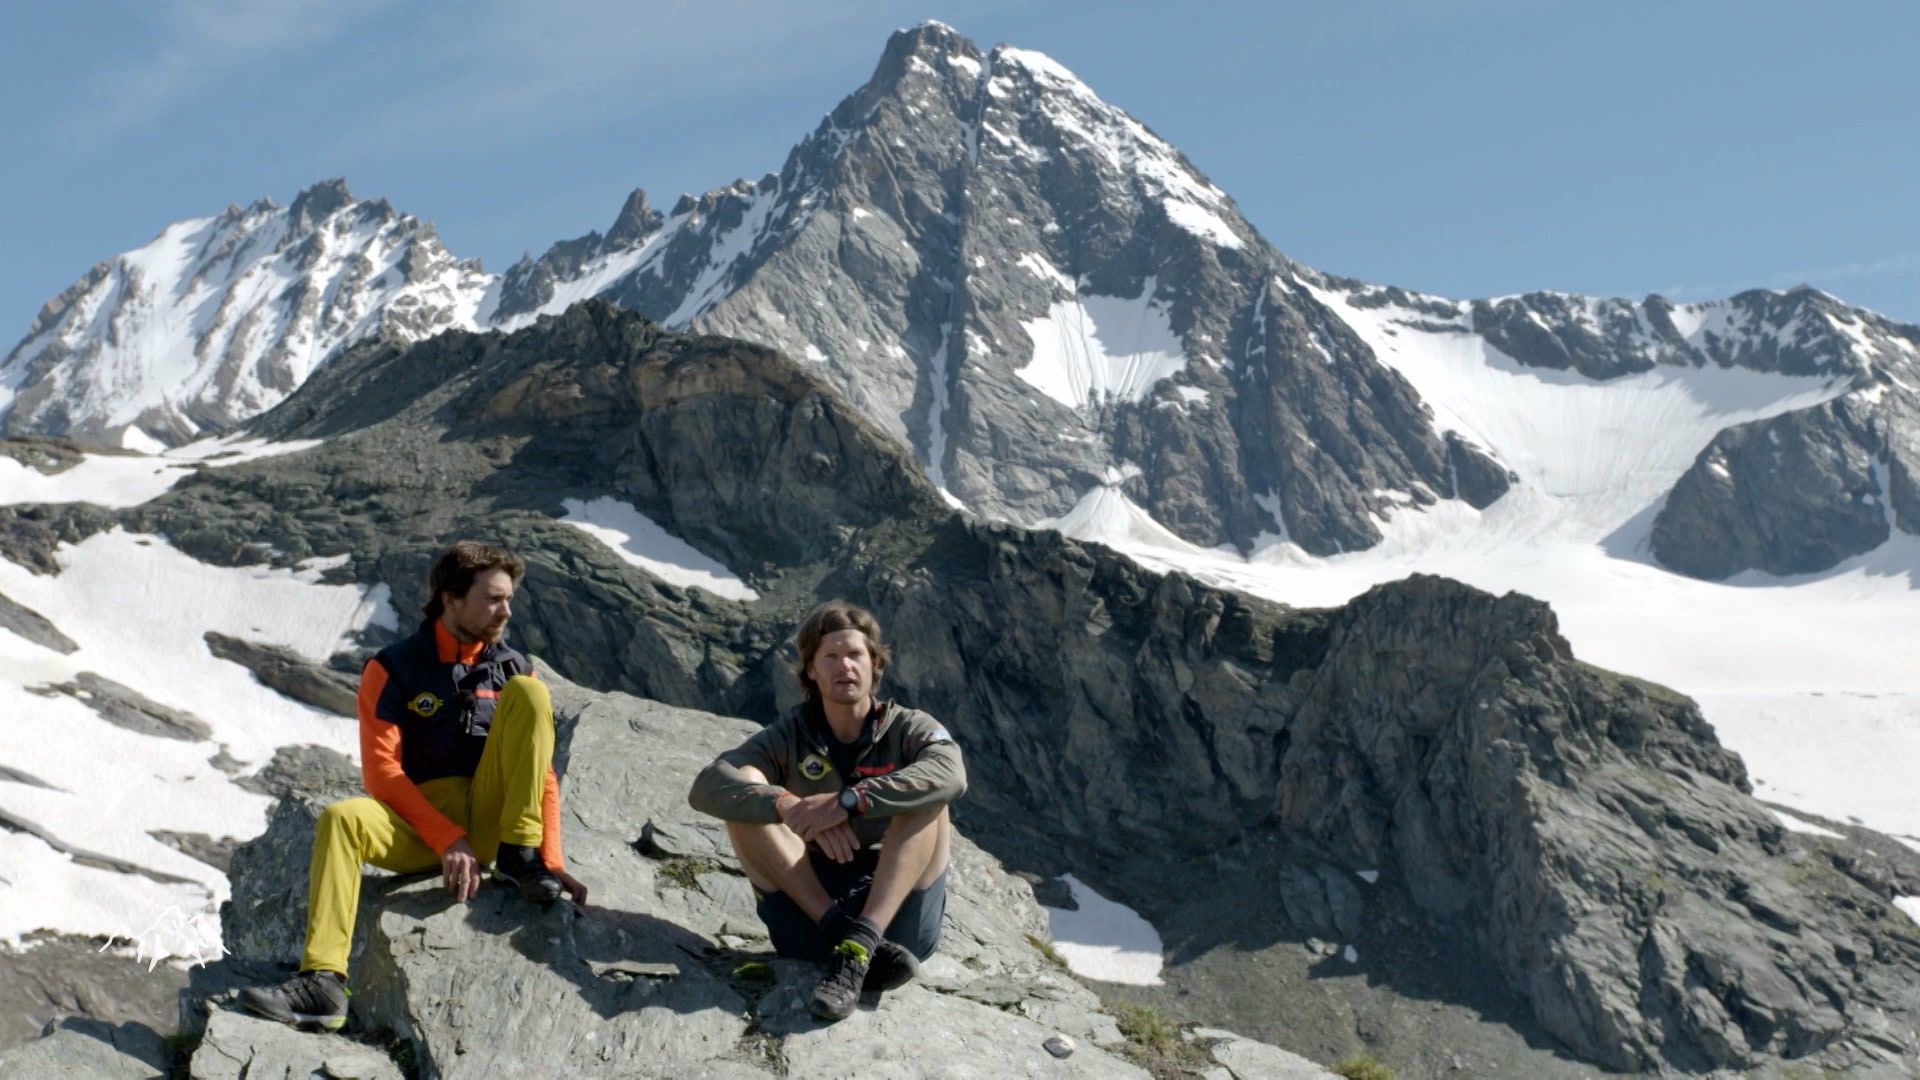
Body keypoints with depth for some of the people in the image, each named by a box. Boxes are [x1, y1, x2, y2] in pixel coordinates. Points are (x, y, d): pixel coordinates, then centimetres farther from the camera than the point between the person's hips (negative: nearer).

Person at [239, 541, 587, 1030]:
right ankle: (323, 983, -34)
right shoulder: (392, 670, 1)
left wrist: (551, 860, -7)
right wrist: (448, 839, -20)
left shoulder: (513, 670, 8)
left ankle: (521, 859, -18)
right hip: (418, 827, -1)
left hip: (490, 820, 1)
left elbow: (541, 772, 5)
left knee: (527, 691, -16)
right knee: (342, 819, -32)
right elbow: (381, 770, -8)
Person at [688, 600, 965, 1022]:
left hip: (899, 913, -1)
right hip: (807, 918, 1)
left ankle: (856, 947, -37)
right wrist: (789, 807, -33)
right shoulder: (789, 736, 5)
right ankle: (842, 932, -27)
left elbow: (951, 775, -23)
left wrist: (848, 802, -36)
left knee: (926, 797, -21)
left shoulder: (909, 728, 2)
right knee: (746, 790, -14)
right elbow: (706, 788, -14)